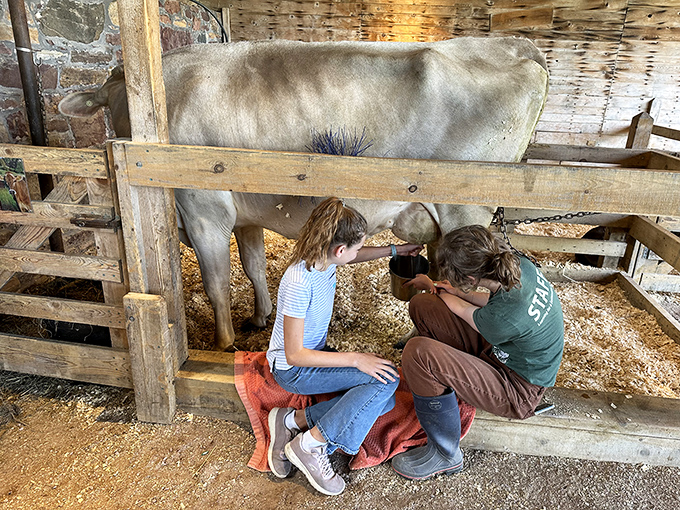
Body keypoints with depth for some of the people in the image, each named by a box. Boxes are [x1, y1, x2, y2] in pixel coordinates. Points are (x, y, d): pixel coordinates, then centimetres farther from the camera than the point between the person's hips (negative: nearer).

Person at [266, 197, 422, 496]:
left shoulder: (325, 259, -8)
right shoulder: (300, 283, -32)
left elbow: (357, 256, 20)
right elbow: (295, 355, -27)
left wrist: (395, 250, 20)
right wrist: (355, 359, -27)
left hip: (313, 355, 9)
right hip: (292, 370, -9)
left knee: (383, 399, -4)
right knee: (386, 379, -20)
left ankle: (293, 421, -2)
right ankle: (308, 445, -9)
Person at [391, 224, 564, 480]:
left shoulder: (503, 317, -37)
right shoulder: (521, 265, -17)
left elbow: (466, 312, -11)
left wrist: (431, 285, 5)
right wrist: (458, 292, 6)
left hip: (518, 392, -8)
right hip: (503, 351, 8)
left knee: (418, 352, -29)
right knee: (421, 305, -1)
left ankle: (445, 454, -7)